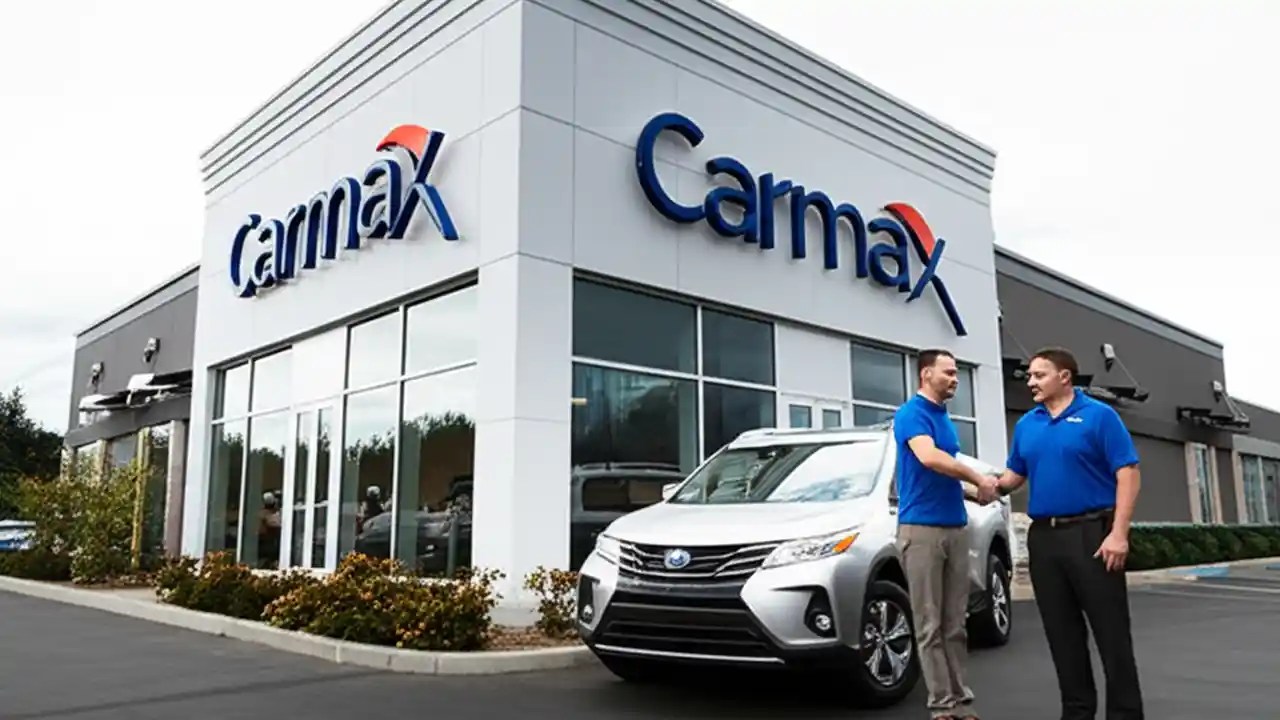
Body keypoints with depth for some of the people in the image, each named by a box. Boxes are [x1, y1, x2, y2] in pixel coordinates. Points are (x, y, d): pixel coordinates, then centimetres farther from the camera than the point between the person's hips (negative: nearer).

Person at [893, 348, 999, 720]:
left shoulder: (946, 419, 18)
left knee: (955, 624, 9)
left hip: (956, 527, 8)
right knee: (930, 624, -2)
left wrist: (978, 488, 9)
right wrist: (977, 477, -16)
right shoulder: (911, 414, -9)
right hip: (921, 528, -8)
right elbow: (929, 458, -26)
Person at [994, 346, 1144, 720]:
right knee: (1062, 633, 11)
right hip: (1043, 537, 6)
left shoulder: (1099, 416, -4)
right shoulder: (1026, 425, 13)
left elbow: (1128, 474, -9)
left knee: (1111, 631, -1)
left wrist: (1119, 533, -17)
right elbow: (1015, 474, 20)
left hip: (1092, 533, -5)